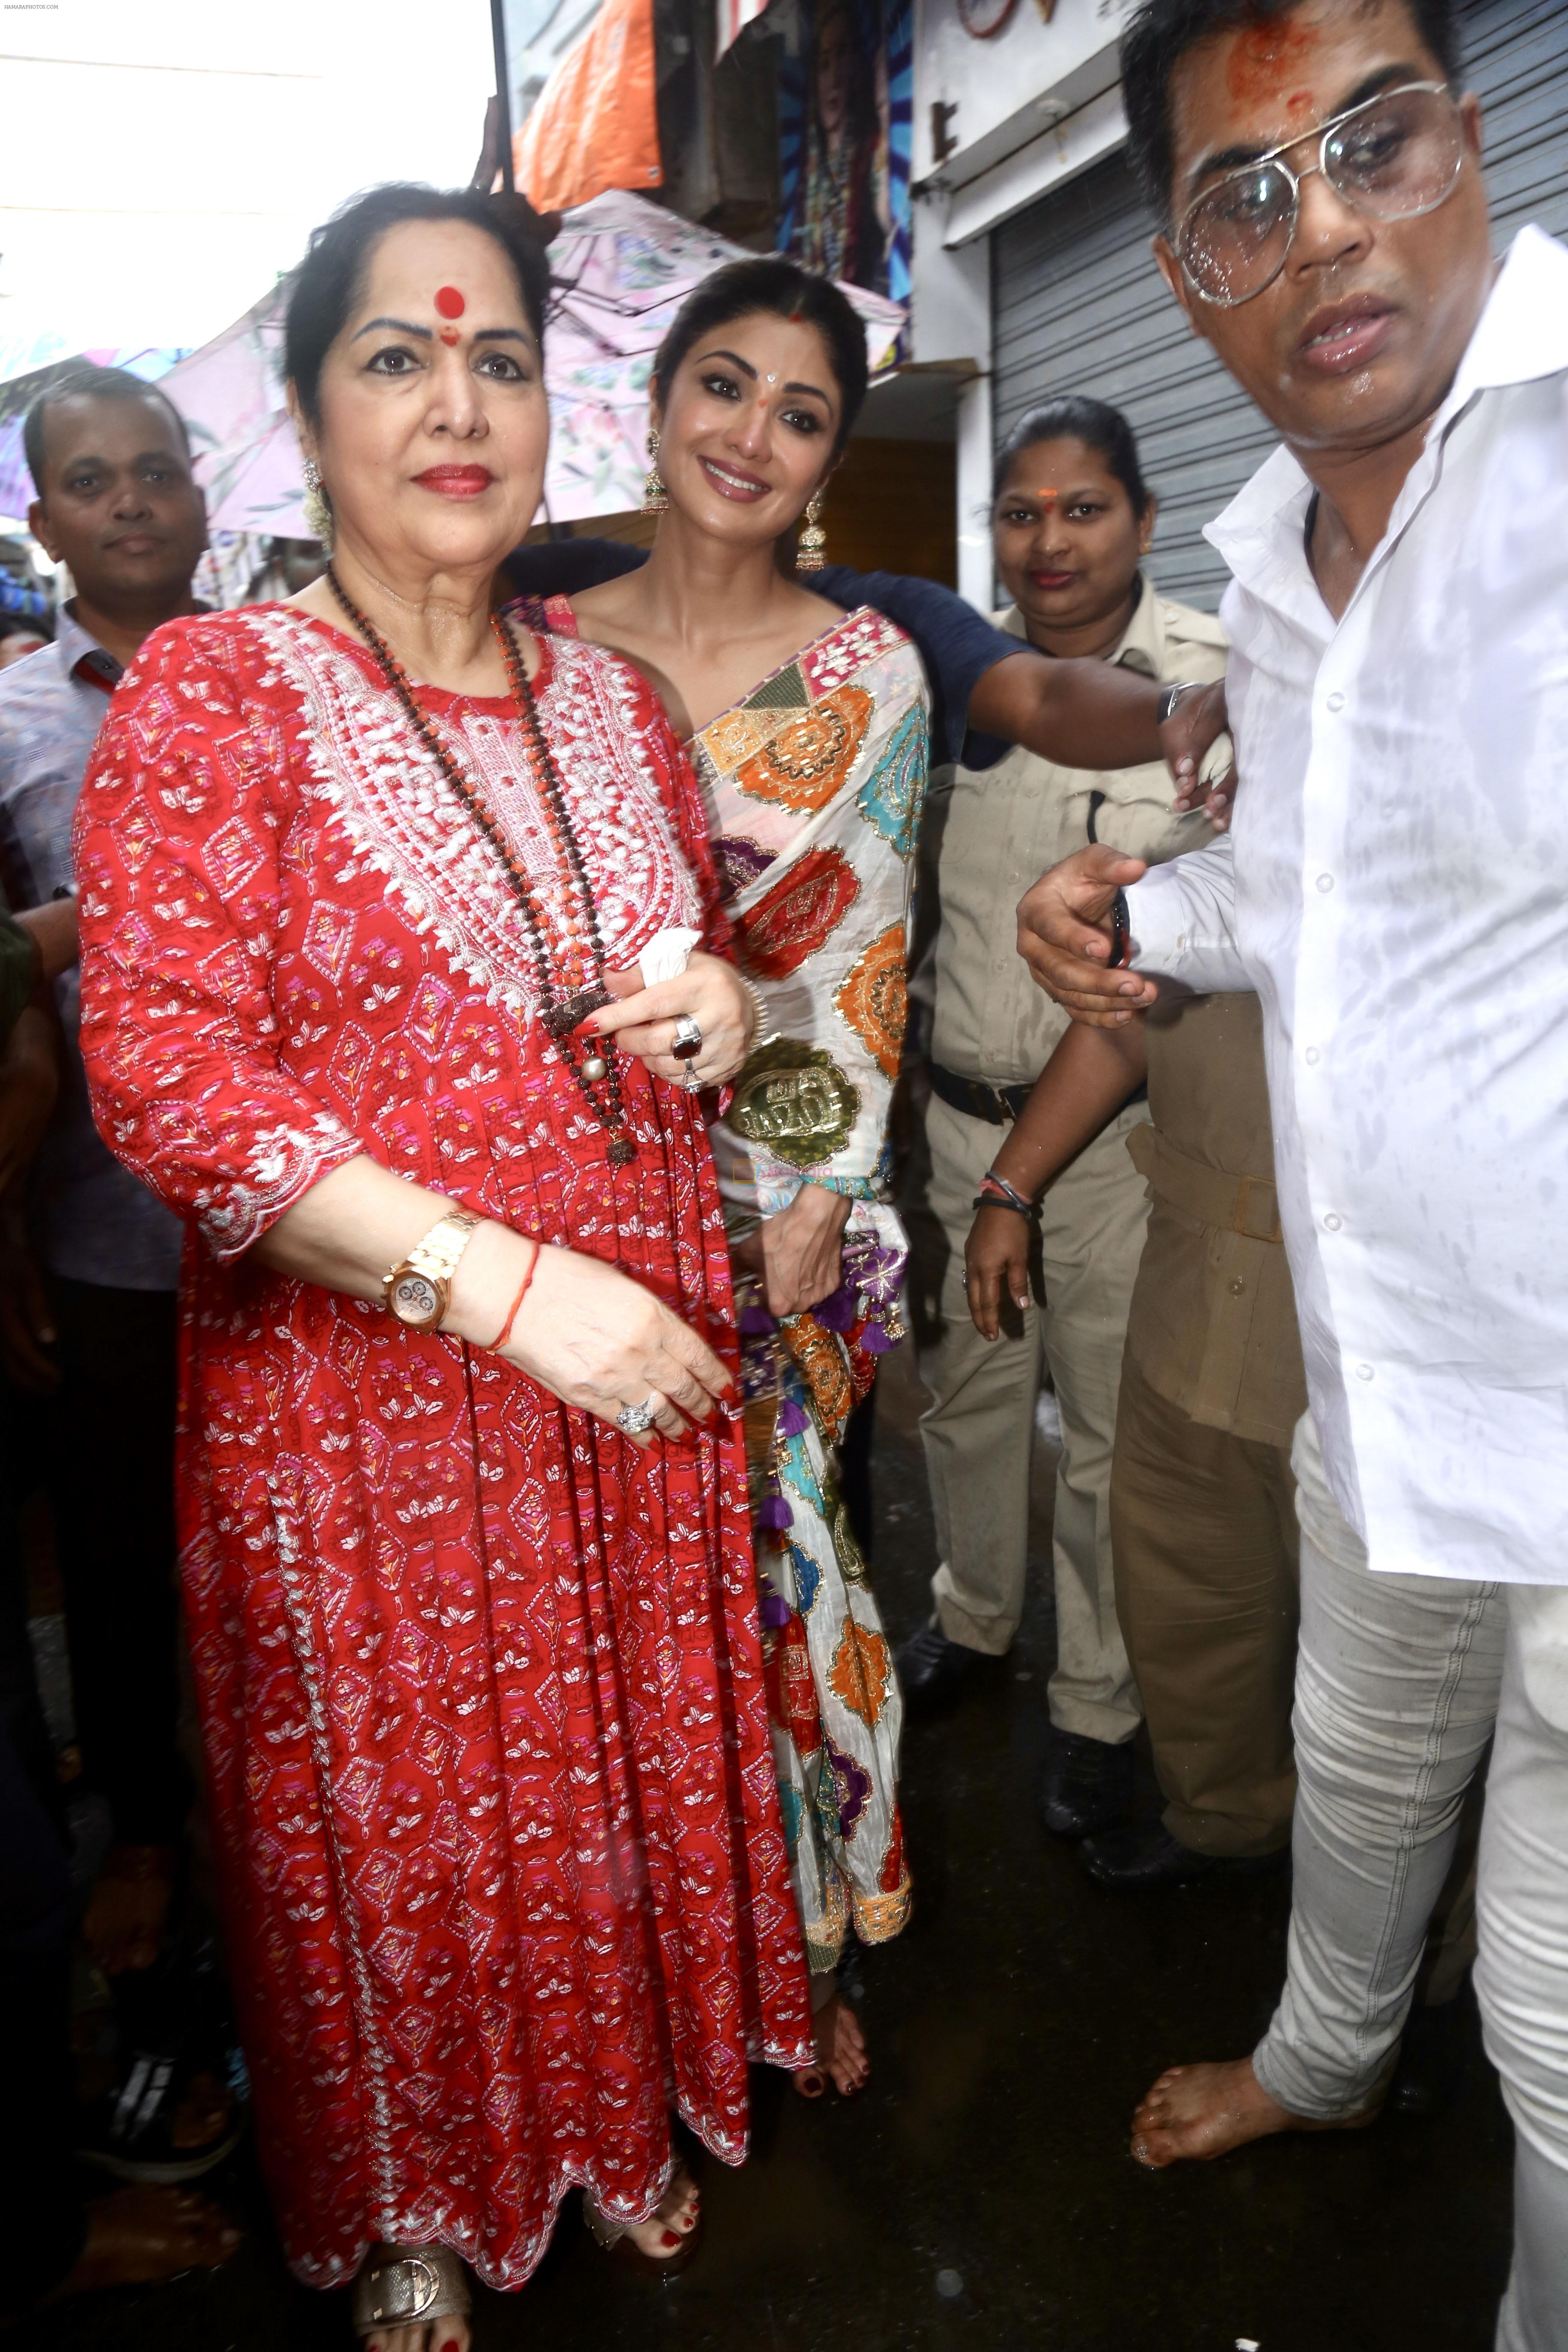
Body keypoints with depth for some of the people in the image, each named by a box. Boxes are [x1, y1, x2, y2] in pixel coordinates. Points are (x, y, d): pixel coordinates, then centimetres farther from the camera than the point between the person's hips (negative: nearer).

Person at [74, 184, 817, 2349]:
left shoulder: (615, 705, 8)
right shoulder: (213, 689, -8)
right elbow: (158, 1062, -17)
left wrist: (721, 1004, -5)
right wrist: (500, 1280, -25)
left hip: (637, 1372, 5)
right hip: (363, 1392, -4)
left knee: (629, 1778, 18)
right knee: (400, 1823, 13)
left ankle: (616, 2116, 46)